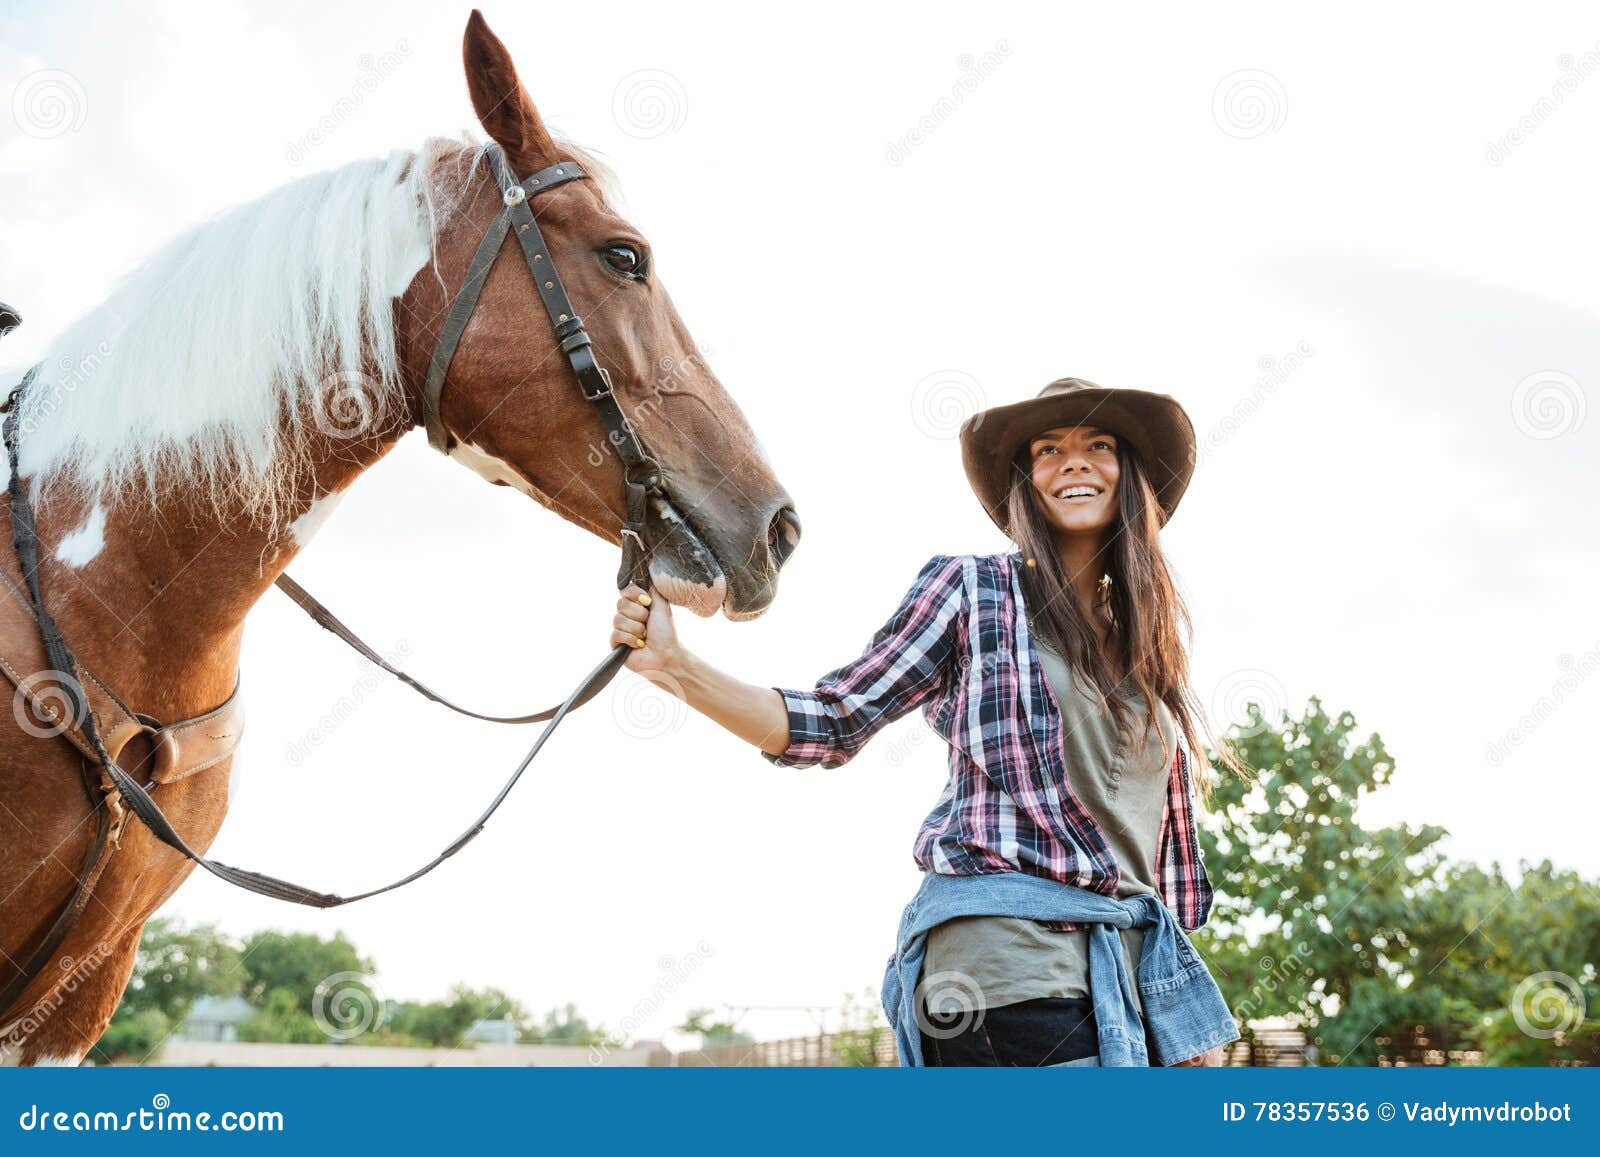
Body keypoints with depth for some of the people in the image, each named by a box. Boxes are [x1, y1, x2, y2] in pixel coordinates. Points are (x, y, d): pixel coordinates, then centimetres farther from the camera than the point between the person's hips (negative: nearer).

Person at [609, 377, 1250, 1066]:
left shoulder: (1152, 632, 17)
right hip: (1007, 957, -6)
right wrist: (673, 666, -12)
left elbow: (1170, 831, 18)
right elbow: (829, 724, 1)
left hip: (1134, 961, 6)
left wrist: (1193, 1018, 16)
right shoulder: (970, 591, 3)